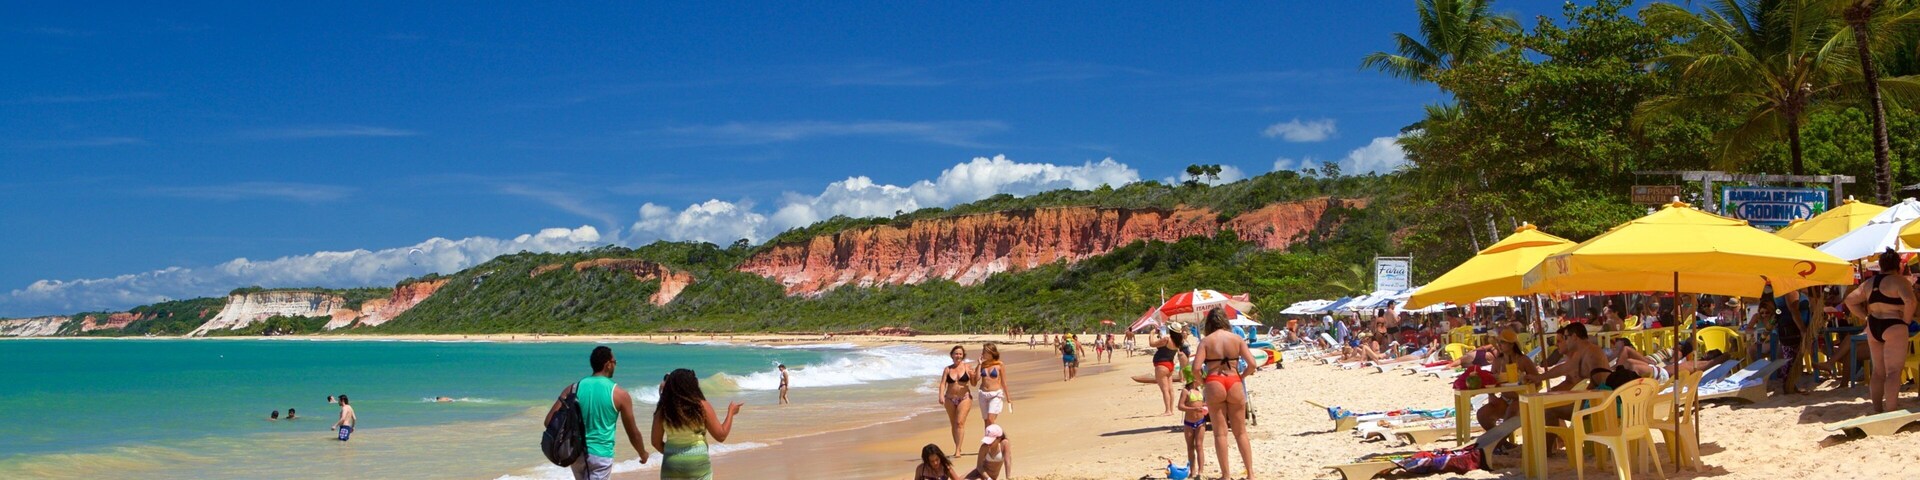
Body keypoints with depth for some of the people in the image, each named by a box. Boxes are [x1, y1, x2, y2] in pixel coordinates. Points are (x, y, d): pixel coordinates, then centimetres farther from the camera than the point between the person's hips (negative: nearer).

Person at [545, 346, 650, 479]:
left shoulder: (573, 389, 1)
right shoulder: (619, 394, -7)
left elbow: (549, 421, -3)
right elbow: (633, 432, 2)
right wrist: (643, 453, 20)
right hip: (601, 456, -4)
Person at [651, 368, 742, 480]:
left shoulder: (662, 410, -3)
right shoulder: (702, 406, -9)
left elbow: (656, 442, 6)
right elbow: (721, 436, -1)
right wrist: (731, 412, 13)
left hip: (670, 467, 2)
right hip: (697, 464, -2)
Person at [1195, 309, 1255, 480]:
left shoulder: (1206, 341, 0)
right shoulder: (1237, 339, 4)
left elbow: (1197, 368, -11)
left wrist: (1200, 381, 7)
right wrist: (1242, 376, 11)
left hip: (1214, 384, -2)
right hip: (1234, 384, 2)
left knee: (1220, 433, 5)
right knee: (1241, 432, 12)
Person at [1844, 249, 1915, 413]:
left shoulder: (1869, 283, 12)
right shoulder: (1900, 281, -9)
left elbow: (1850, 301, 11)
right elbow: (1910, 301, -25)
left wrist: (1867, 316, 10)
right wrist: (1906, 320, -11)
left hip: (1873, 328, 7)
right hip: (1894, 328, -7)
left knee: (1878, 371, 14)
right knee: (1893, 372, -7)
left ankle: (1877, 411, 18)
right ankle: (1891, 413, -12)